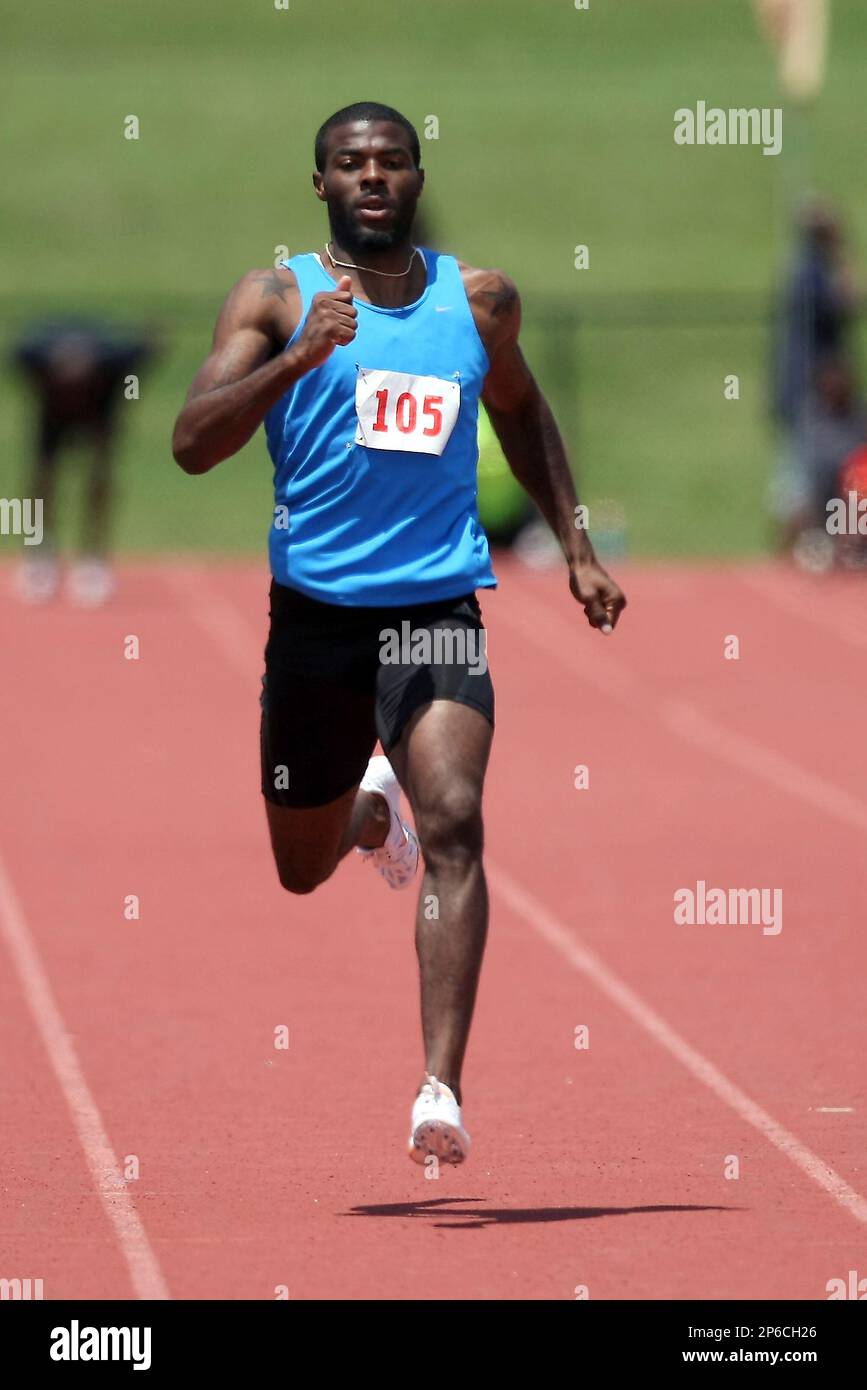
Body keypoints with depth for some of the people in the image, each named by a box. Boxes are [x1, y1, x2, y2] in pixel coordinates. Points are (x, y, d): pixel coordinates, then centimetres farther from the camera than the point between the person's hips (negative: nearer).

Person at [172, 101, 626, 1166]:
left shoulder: (479, 300, 7)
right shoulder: (276, 300, -3)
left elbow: (520, 410, 27)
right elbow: (192, 444, -14)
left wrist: (574, 542, 21)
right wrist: (295, 360, -28)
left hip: (438, 601, 0)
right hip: (314, 607, 0)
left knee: (453, 824, -21)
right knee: (304, 870, 15)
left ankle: (441, 1087, -26)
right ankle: (370, 799, 52)